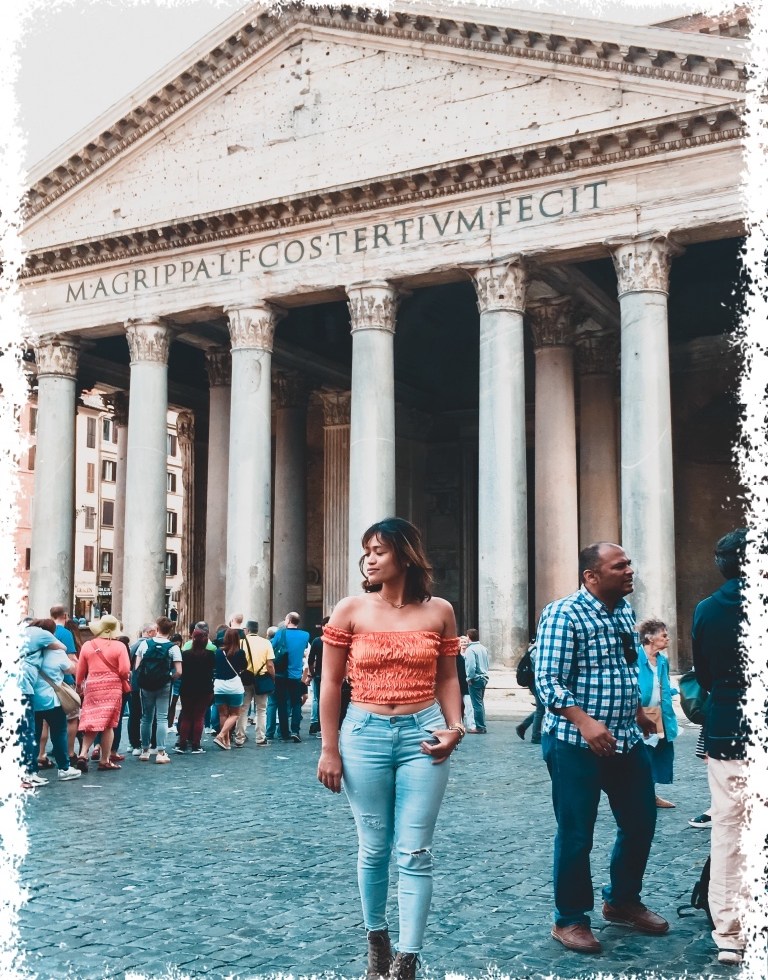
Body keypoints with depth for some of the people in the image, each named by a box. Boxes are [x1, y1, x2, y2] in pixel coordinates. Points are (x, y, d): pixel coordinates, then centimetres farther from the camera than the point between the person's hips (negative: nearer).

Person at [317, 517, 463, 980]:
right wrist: (329, 749, -1)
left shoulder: (439, 611, 2)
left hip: (422, 736, 0)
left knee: (415, 853, 1)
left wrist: (454, 728, -6)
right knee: (374, 848, 10)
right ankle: (377, 943, 30)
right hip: (365, 734, 0)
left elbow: (448, 678, 10)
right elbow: (331, 683, 2)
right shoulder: (351, 610, -1)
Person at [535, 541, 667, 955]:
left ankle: (622, 900, 37)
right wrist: (585, 723, -29)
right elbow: (548, 681, -20)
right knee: (576, 834, 2)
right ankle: (570, 920, 20)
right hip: (576, 743, -8)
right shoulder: (563, 614, -15)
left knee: (641, 822, 16)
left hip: (627, 740, 8)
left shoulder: (624, 610, 9)